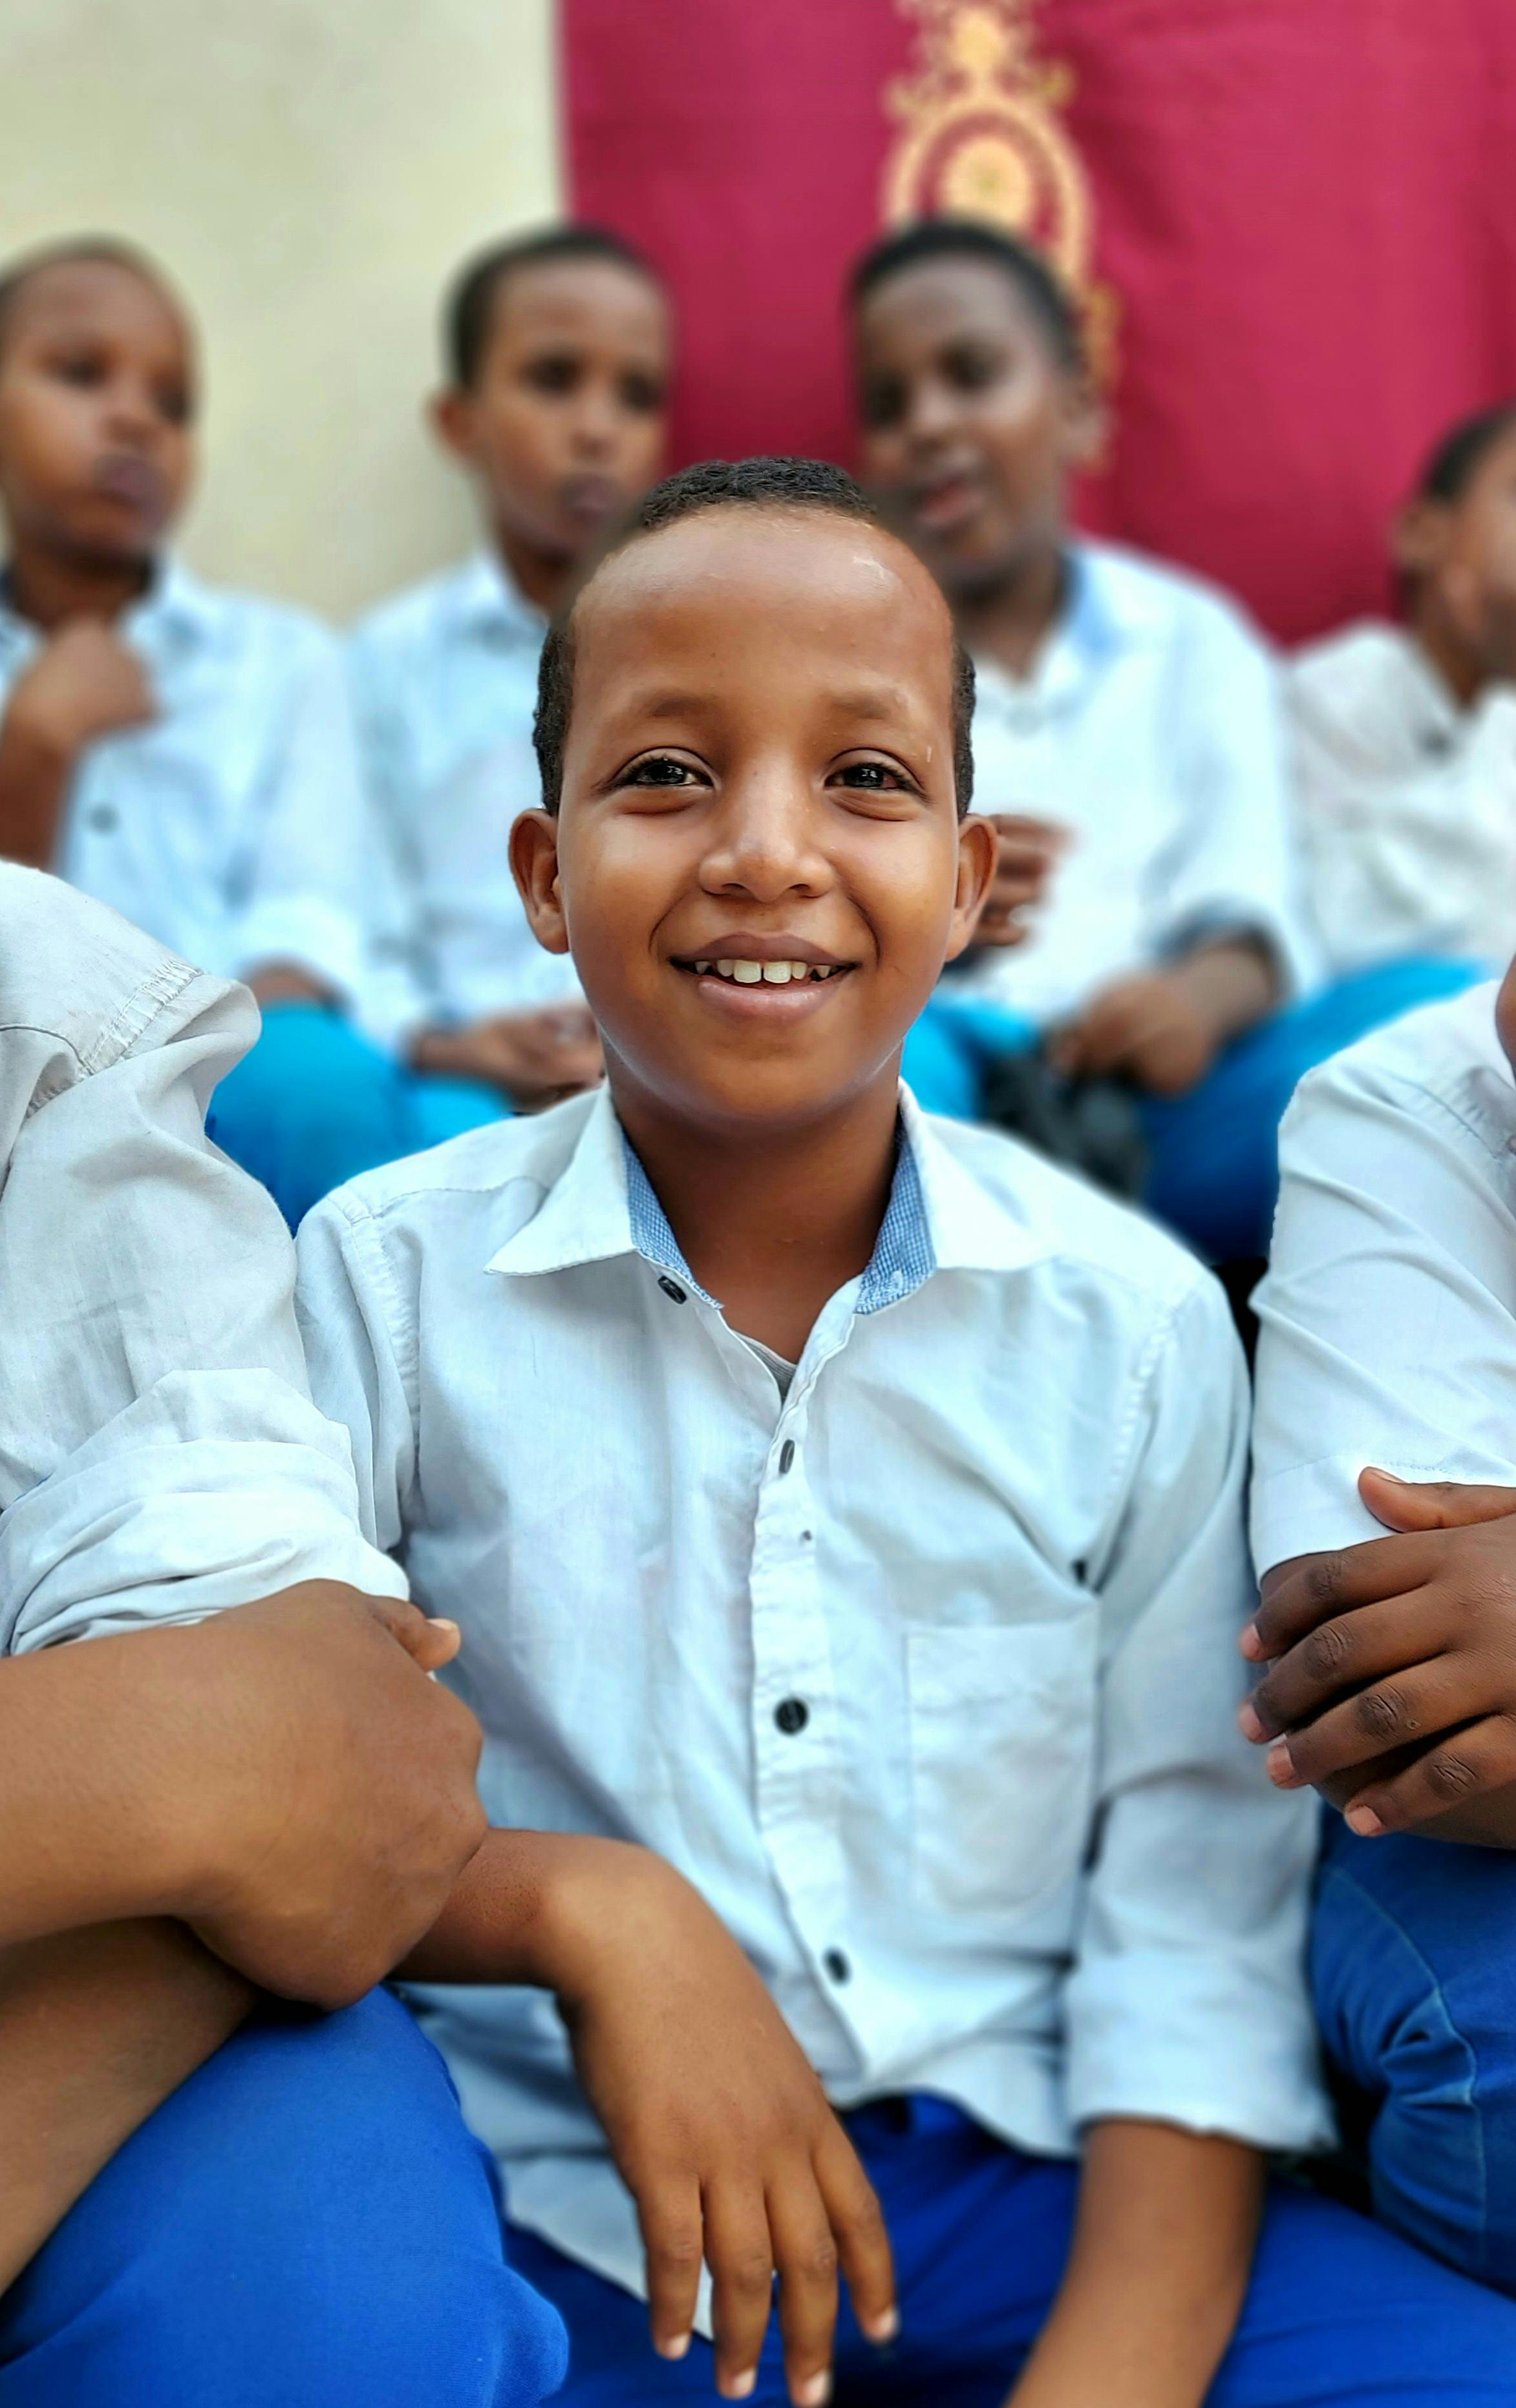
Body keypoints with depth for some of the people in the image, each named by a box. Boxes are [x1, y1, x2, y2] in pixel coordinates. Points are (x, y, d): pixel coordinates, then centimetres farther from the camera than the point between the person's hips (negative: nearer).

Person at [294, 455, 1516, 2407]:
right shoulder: (388, 1276, -3)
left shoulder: (1134, 1317, 0)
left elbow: (1195, 1915, -2)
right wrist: (590, 1913, -20)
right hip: (571, 2205, 0)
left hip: (1025, 2173, 1)